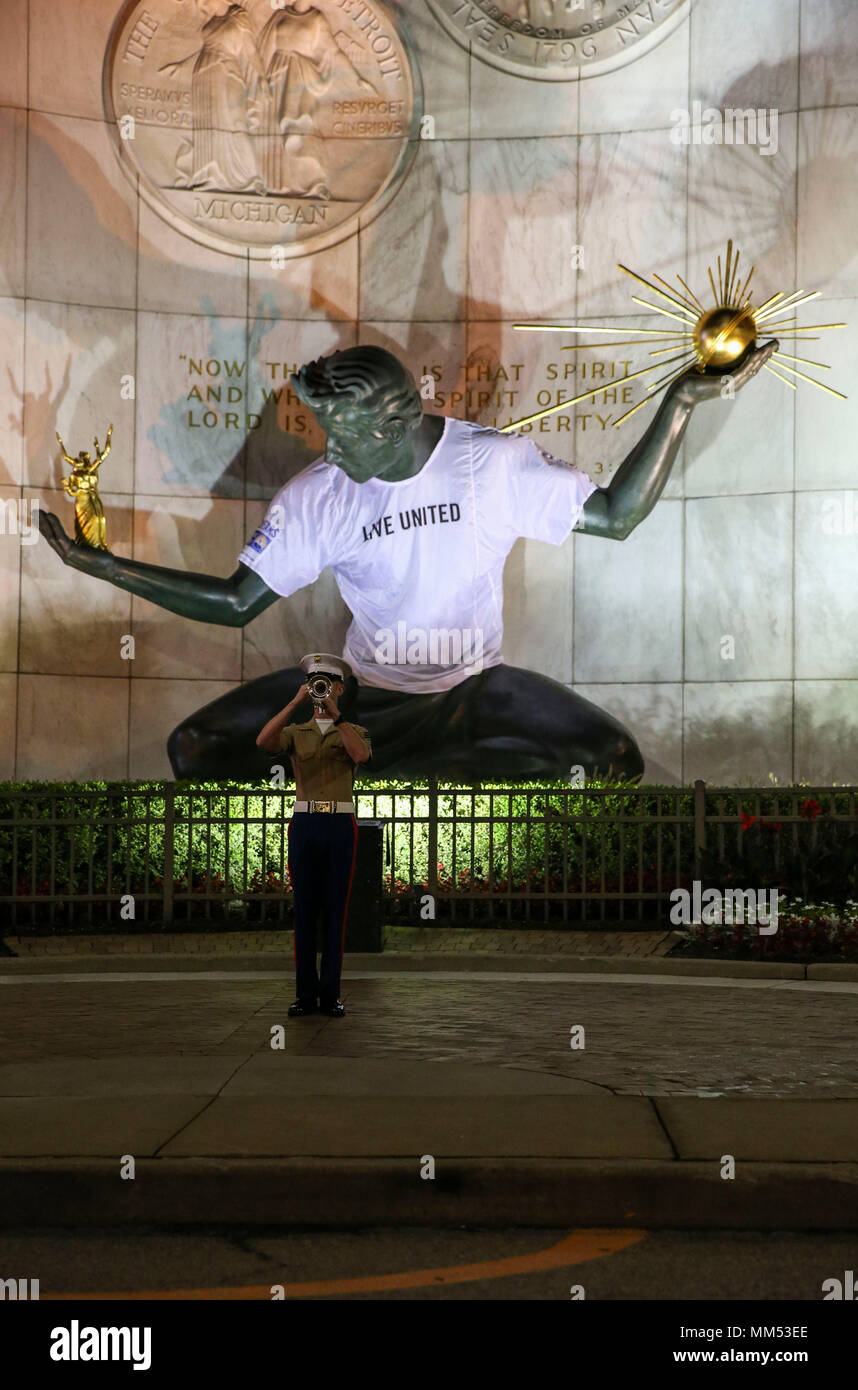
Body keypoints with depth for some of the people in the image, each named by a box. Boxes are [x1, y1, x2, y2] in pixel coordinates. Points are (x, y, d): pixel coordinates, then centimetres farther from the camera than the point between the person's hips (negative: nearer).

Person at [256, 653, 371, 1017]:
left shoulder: (353, 732, 10)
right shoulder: (296, 732, 12)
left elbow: (361, 755, -15)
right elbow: (263, 741, -11)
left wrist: (335, 713, -20)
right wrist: (295, 702, -16)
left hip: (340, 825, -1)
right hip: (304, 823, 1)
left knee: (335, 909, 0)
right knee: (304, 908, 1)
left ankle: (330, 993, 5)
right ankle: (306, 994, 6)